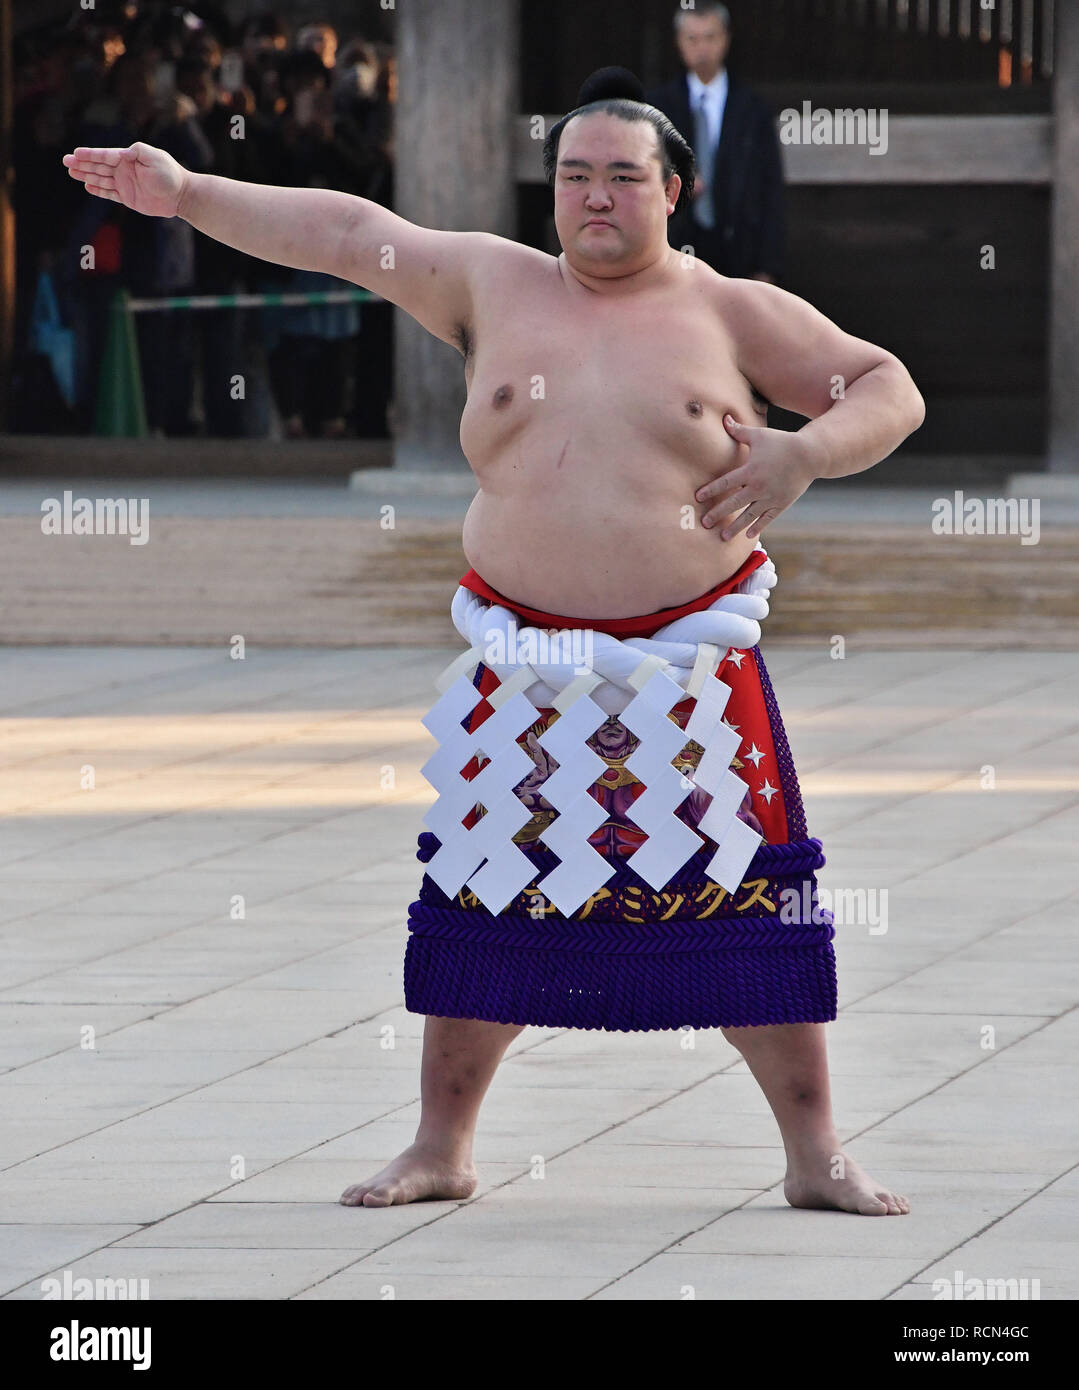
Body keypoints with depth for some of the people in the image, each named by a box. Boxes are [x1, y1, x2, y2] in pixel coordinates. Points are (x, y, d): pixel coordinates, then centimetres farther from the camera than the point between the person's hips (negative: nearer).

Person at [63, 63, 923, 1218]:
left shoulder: (733, 313, 3)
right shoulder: (494, 285, 9)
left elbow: (889, 389, 5)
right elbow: (345, 232, 11)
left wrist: (802, 455, -14)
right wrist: (187, 194, 8)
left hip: (692, 667, -2)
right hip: (526, 673, 2)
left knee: (746, 903, -4)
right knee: (488, 894, 6)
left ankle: (815, 1155, 4)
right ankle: (441, 1146, 19)